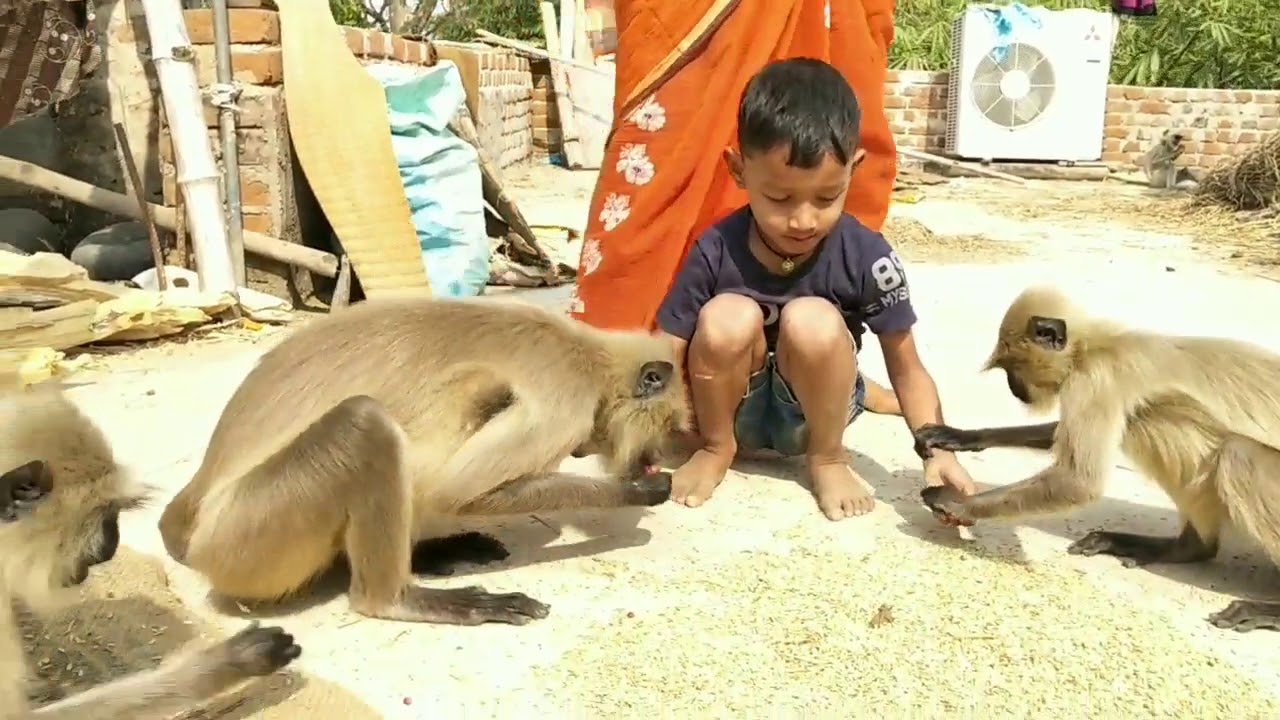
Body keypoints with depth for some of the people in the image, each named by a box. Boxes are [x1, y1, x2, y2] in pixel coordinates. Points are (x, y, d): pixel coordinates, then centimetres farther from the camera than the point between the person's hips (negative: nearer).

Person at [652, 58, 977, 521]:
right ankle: (716, 447, -1)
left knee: (813, 321, -31)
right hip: (737, 410, 0)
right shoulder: (717, 252, -20)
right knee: (727, 318, -30)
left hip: (808, 416, 0)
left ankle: (827, 457, -3)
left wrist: (937, 450, -25)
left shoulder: (866, 257, -19)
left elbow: (907, 369, -11)